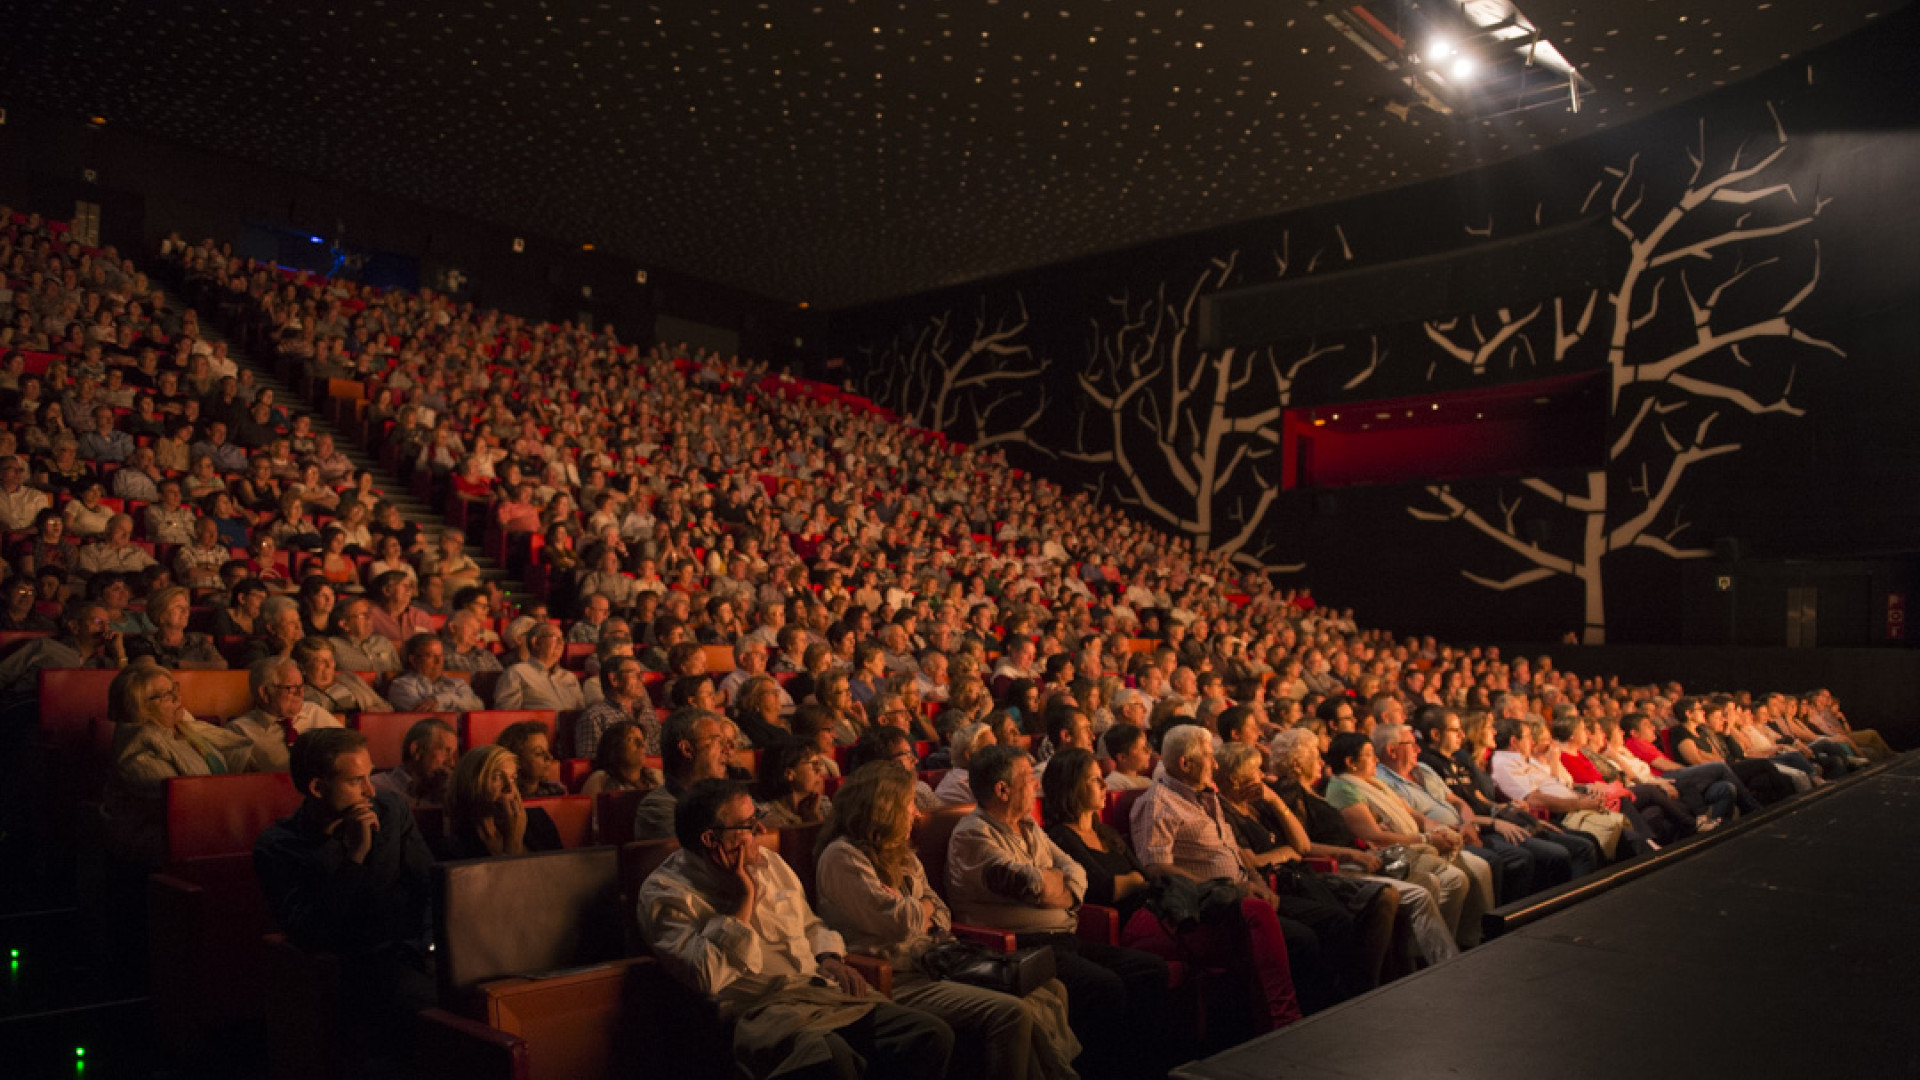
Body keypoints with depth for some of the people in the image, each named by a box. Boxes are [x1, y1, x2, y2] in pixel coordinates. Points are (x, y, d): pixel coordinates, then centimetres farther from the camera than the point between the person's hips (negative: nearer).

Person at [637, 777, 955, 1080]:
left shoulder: (770, 863, 20)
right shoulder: (665, 893, -2)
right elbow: (708, 977, -16)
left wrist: (829, 958, 11)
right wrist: (745, 900, -9)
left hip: (822, 990, 7)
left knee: (933, 1036, -15)